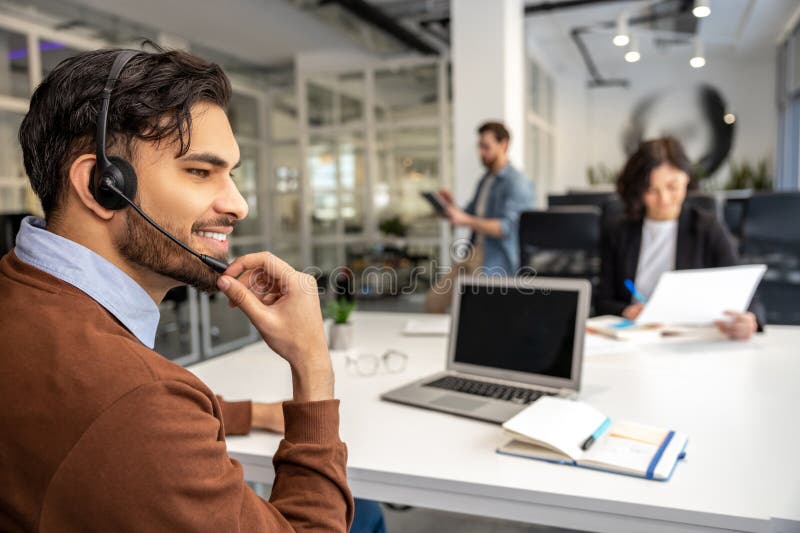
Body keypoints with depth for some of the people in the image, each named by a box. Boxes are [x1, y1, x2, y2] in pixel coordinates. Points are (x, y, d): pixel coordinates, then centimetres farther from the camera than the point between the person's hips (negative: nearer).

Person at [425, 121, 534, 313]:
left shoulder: (517, 182, -9)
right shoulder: (485, 180, 18)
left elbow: (507, 226, -21)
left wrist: (465, 220, -29)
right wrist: (451, 206, -1)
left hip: (497, 262, -8)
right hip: (473, 254, 8)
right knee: (434, 300, -1)